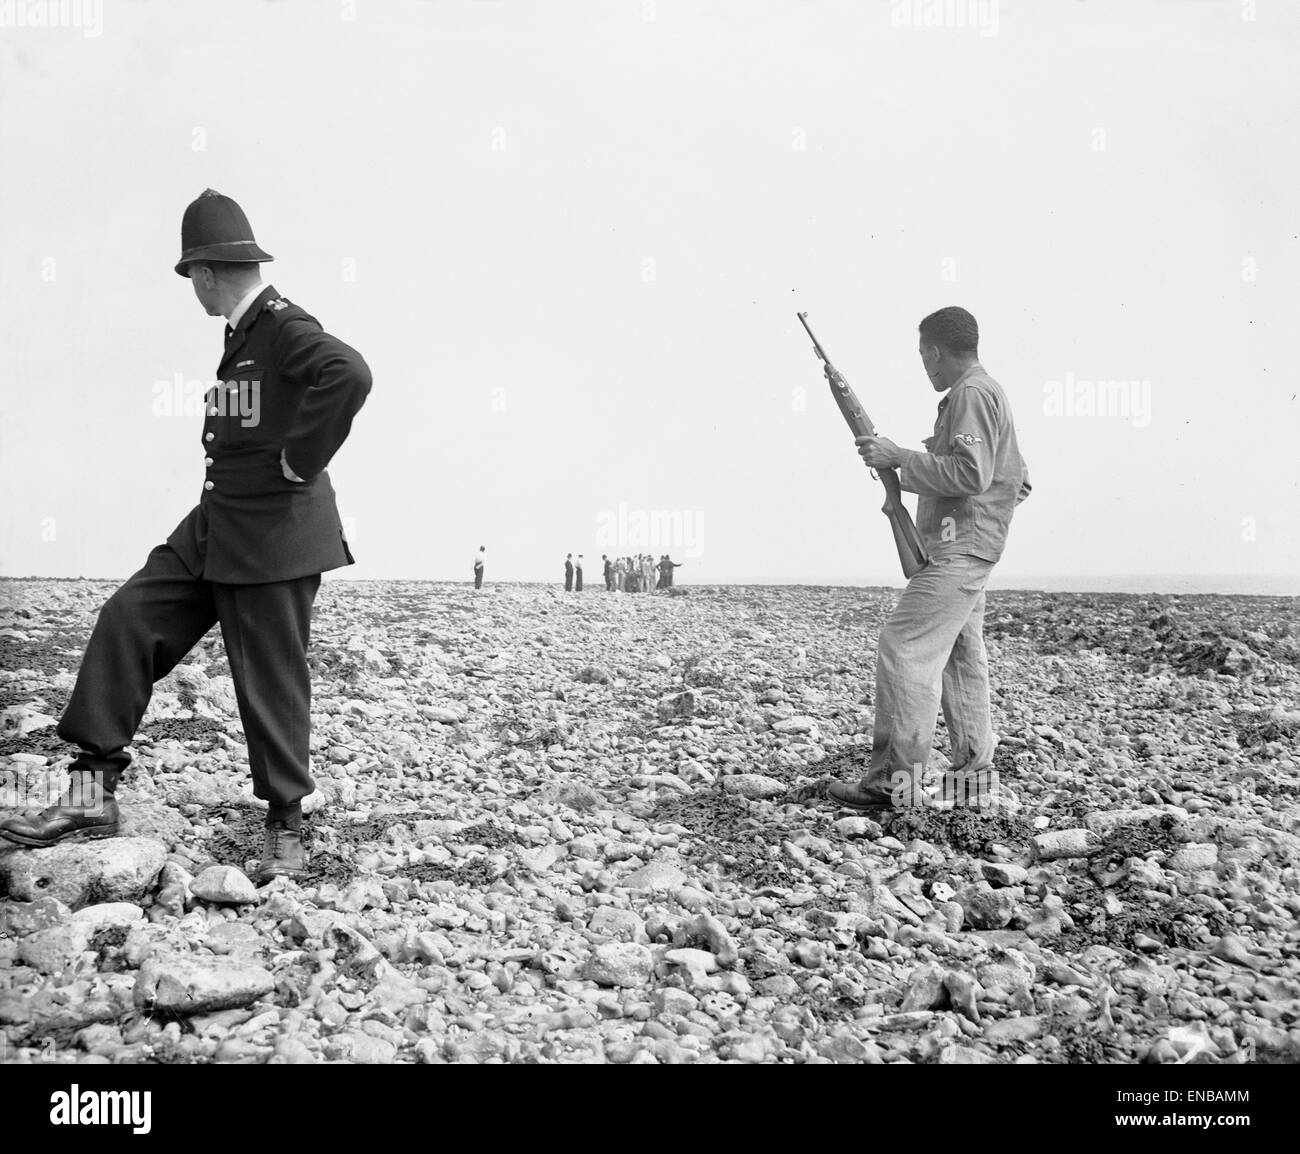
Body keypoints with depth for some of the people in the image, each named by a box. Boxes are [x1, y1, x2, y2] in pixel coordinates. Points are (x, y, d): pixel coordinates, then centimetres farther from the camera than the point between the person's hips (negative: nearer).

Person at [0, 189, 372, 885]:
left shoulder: (285, 327, -15)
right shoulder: (243, 332, 13)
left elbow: (349, 376, -36)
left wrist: (298, 461, -25)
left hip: (275, 536, -9)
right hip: (215, 526, 9)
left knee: (271, 684, 0)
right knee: (127, 621, 1)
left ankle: (285, 831, 15)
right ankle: (93, 792, 5)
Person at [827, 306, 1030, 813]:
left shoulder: (971, 394, -11)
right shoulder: (990, 394, 21)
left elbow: (971, 473, -22)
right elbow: (1019, 482, 24)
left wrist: (900, 457, -16)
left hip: (959, 549, -11)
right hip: (965, 549, 11)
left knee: (903, 647, -14)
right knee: (961, 660, 12)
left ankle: (894, 779, -14)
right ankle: (974, 777, 15)